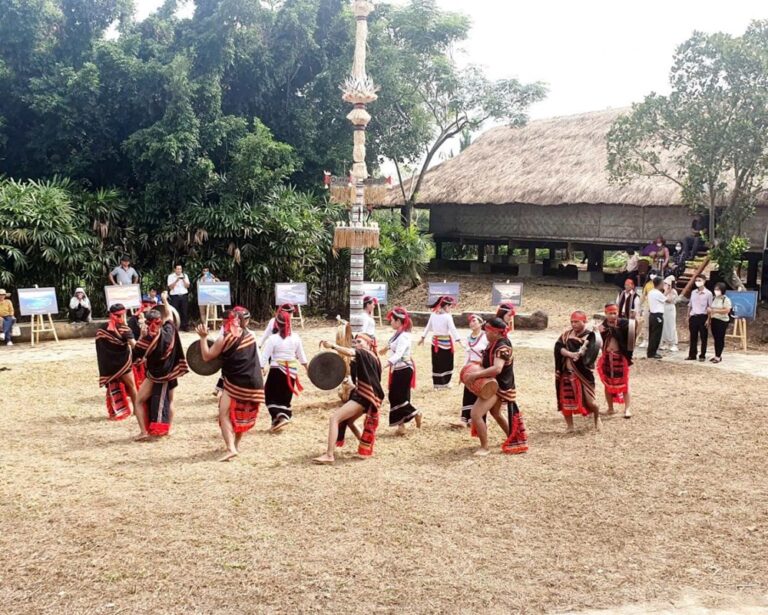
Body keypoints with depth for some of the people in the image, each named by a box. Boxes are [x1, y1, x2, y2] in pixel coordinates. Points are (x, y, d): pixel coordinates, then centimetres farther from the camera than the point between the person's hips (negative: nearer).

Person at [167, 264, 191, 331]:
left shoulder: (185, 275, 11)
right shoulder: (171, 276, 3)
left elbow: (187, 286, 5)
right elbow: (170, 287, -5)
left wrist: (183, 280, -9)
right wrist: (176, 280, -14)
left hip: (184, 295, 2)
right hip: (175, 296, -2)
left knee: (185, 312, 0)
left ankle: (185, 326, 5)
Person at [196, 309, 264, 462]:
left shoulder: (224, 339, -9)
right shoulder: (249, 335, 8)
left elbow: (207, 356, -2)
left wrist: (203, 337, 2)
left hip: (235, 383, -6)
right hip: (254, 383, 6)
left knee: (224, 415, -7)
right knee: (242, 416, 22)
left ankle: (231, 449, -22)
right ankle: (236, 445, 32)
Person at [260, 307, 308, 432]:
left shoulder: (273, 338, -13)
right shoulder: (295, 337, 0)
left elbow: (264, 356, -15)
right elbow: (301, 355, 10)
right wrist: (306, 367, 23)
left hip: (277, 370, -4)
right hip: (292, 370, 4)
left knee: (271, 395, 7)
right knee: (285, 396, 17)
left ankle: (278, 416, -11)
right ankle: (284, 416, 13)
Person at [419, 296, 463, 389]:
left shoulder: (433, 314, 3)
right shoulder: (447, 316, -14)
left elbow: (428, 327, 11)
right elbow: (453, 329, -19)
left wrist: (423, 337, 20)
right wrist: (459, 340, -20)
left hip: (435, 341, 5)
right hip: (445, 341, -5)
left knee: (436, 363, 10)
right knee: (447, 363, 9)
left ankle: (437, 383, 13)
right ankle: (445, 382, 14)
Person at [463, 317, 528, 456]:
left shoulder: (502, 347, -26)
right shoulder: (493, 343, 4)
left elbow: (497, 368, -40)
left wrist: (476, 375, -40)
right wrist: (476, 371, 2)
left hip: (498, 386, -11)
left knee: (475, 414, -18)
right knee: (496, 413, 29)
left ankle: (484, 447, -6)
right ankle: (512, 439, 47)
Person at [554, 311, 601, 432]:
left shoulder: (590, 336, -6)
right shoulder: (566, 334, 6)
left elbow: (587, 354, -17)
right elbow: (559, 347, -8)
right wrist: (570, 354, -23)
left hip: (583, 373, -4)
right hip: (567, 372, 4)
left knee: (589, 401, -3)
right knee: (566, 400, 3)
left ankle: (597, 418, 29)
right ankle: (569, 426, 19)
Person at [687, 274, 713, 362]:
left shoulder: (708, 293, -3)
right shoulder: (693, 292, 11)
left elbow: (710, 307, -5)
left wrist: (708, 319, -11)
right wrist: (688, 317, 11)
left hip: (702, 317, -4)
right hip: (693, 317, 5)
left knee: (703, 337, 3)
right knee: (693, 337, 8)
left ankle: (702, 356, 9)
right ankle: (692, 355, 14)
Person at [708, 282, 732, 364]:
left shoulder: (726, 299, -8)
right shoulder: (713, 298, 12)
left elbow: (727, 310, -18)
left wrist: (715, 310, -22)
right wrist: (709, 320, 9)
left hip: (722, 321, -6)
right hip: (713, 320, 6)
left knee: (720, 339, -3)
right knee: (715, 338, 9)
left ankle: (718, 356, 1)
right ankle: (717, 355, 16)